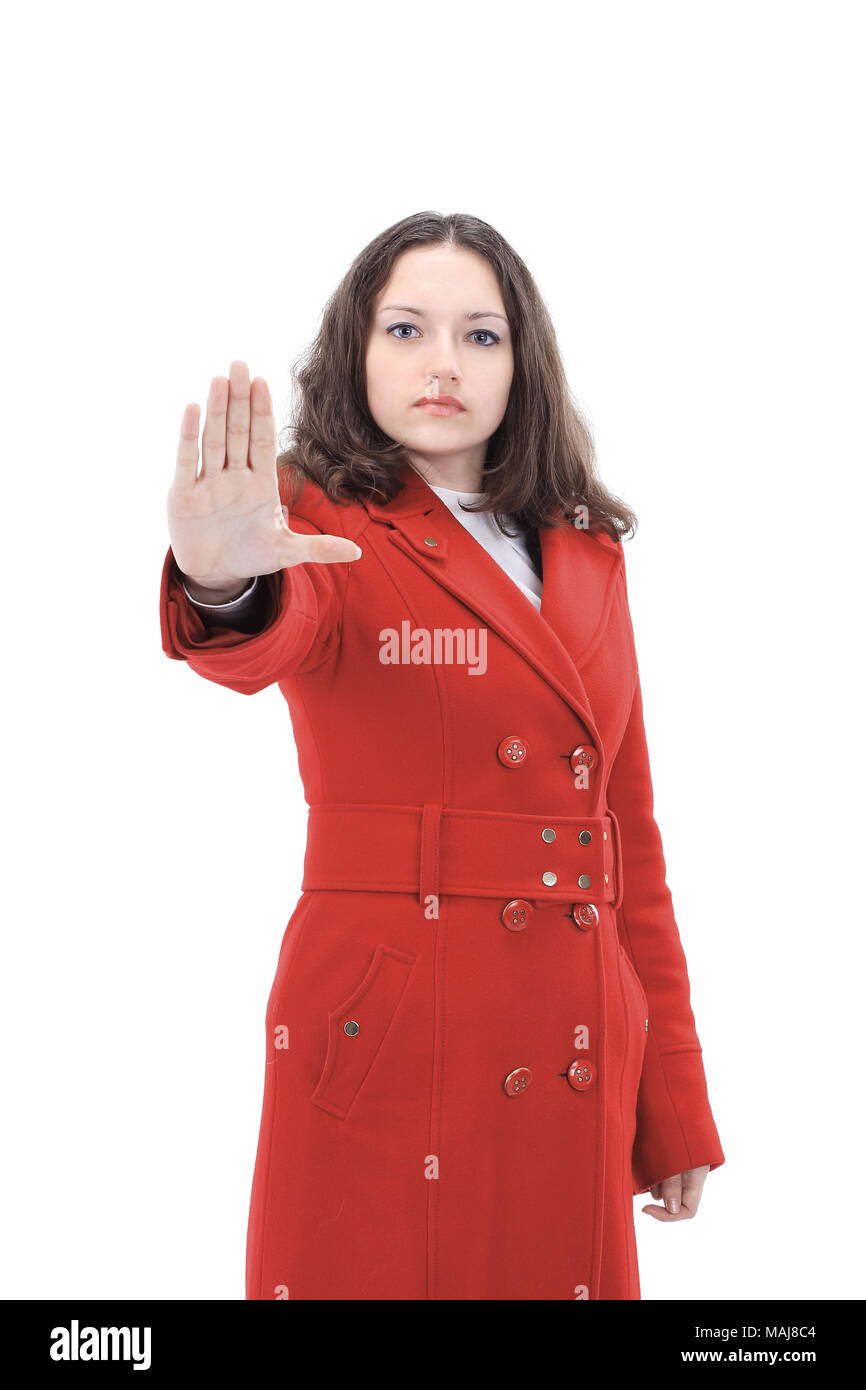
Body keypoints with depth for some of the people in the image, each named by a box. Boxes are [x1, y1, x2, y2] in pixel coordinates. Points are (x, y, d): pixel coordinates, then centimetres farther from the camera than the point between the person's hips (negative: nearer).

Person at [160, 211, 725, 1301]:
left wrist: (676, 1109, 10)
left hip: (578, 1064, 4)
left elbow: (630, 830, 12)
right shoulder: (321, 524, -2)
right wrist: (223, 586, -52)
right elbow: (265, 640, -27)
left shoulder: (586, 556, 11)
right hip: (385, 1047, -4)